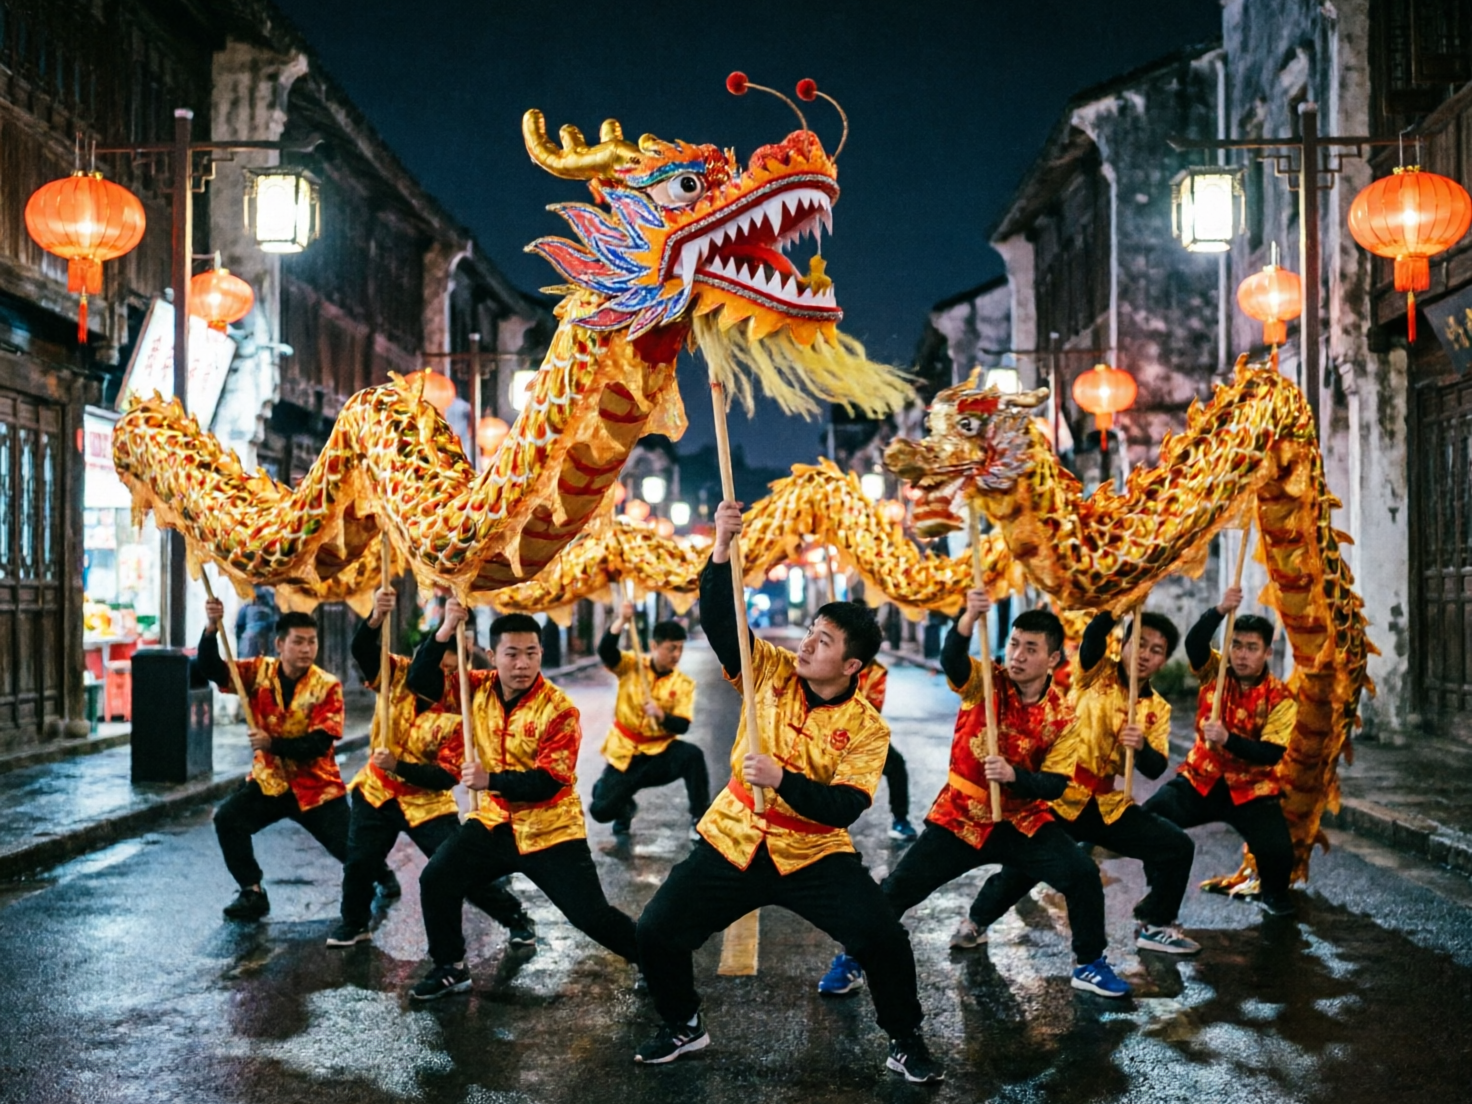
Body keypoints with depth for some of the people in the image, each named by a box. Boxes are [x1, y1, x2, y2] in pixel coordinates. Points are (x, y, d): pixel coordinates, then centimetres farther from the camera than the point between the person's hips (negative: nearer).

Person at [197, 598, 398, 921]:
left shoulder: (327, 686, -15)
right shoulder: (259, 671, -8)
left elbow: (320, 743, -21)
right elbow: (210, 669, -18)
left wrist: (273, 744, -33)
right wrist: (212, 628, -34)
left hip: (317, 785, -2)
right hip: (270, 780, 2)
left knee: (351, 848, 3)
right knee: (227, 818, -22)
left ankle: (382, 874, 40)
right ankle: (252, 893, -6)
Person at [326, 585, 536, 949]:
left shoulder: (458, 713, -21)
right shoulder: (399, 676, -11)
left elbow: (447, 777, -22)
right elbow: (361, 650, -24)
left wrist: (398, 767, -32)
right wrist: (376, 619, -44)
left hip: (428, 802, -3)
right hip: (376, 791, 3)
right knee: (359, 862, 6)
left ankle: (516, 919, 15)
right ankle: (353, 925, 34)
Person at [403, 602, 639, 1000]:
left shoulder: (558, 710, -19)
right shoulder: (479, 689, -3)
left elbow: (550, 781, -22)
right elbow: (421, 681, -5)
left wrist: (491, 780, -30)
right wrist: (445, 631, -17)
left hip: (550, 830, -5)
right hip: (494, 821, 5)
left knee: (591, 915, -6)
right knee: (436, 880, -4)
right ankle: (450, 969, 18)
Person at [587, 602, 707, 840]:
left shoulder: (684, 683, -5)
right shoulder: (631, 665, -6)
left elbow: (683, 725, -14)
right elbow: (605, 652, -26)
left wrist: (662, 716, -35)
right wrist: (621, 621, -40)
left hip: (660, 752, 0)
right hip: (624, 753, 0)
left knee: (692, 755, -32)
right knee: (601, 811, -10)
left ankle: (699, 820, -18)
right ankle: (626, 807, 29)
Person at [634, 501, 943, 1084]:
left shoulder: (867, 728, -11)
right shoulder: (772, 673, -4)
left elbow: (845, 808, -20)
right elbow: (719, 621, -14)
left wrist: (782, 778, -33)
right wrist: (722, 551, -28)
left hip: (813, 854, -2)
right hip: (732, 841, 2)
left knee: (885, 939, -17)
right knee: (655, 932, -3)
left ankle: (904, 1041, 11)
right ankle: (682, 1027, 25)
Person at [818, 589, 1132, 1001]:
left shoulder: (1061, 716, -7)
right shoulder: (986, 682, -11)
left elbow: (1057, 784, -10)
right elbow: (951, 660, -34)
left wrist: (1013, 775, -29)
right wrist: (969, 619, -54)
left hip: (1024, 822, 1)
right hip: (959, 818, -1)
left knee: (1083, 875, -16)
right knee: (898, 888, -6)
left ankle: (1091, 966, 7)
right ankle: (851, 961, 16)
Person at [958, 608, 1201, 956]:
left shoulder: (1158, 709, 8)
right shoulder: (1097, 674, -2)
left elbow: (1155, 769, -3)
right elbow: (1093, 634, -22)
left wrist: (1142, 747, -24)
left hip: (1109, 805, 4)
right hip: (1059, 795, -4)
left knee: (1177, 847, -4)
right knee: (1023, 867, -13)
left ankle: (1155, 926, 15)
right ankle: (976, 921, 16)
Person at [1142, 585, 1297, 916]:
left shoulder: (1280, 698, -11)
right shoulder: (1215, 672, -4)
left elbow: (1272, 754, -19)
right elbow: (1194, 643, -25)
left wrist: (1228, 739, -34)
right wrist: (1220, 611, -41)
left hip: (1251, 789, -2)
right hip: (1200, 780, 2)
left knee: (1278, 850, -24)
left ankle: (1275, 894, 13)